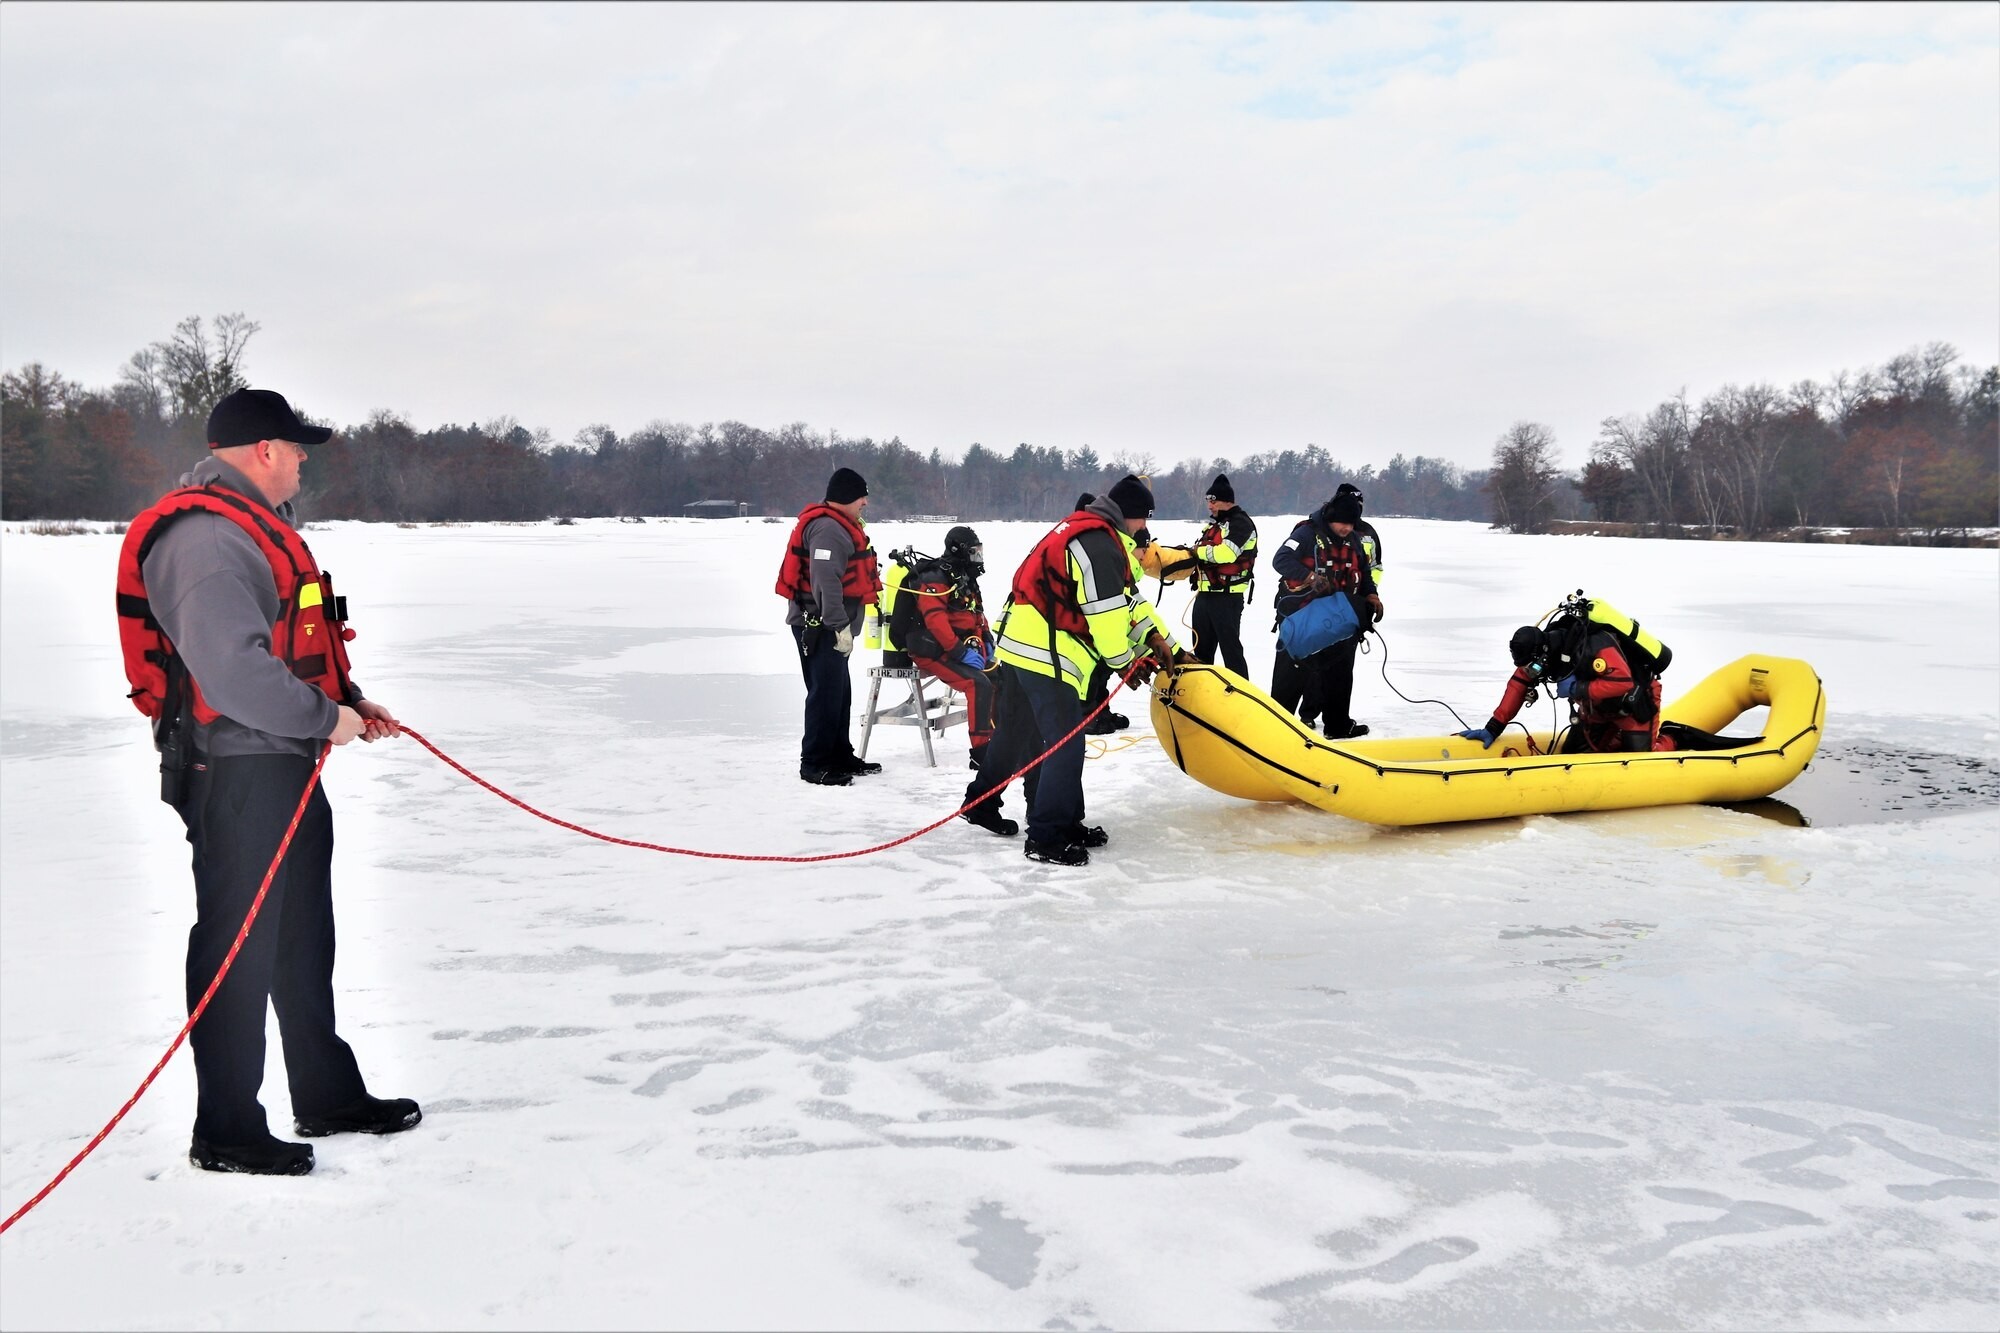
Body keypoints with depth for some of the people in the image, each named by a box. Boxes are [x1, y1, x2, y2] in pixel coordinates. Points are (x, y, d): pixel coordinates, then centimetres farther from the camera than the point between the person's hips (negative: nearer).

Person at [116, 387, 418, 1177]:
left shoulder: (253, 527, 17)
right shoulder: (204, 535, -18)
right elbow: (229, 664, -29)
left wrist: (352, 701, 13)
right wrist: (324, 717, -19)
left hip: (286, 767, 11)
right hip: (236, 771, -11)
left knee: (303, 938, 18)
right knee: (239, 948, -2)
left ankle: (328, 1097, 31)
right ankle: (226, 1133, 10)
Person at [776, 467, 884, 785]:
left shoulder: (840, 526, 19)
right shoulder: (828, 529, -18)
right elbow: (826, 581, -26)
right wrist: (839, 626, -27)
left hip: (828, 624, 11)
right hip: (820, 624, -11)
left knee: (840, 692, 16)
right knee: (826, 692, -9)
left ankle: (840, 755, 25)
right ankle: (814, 764, -5)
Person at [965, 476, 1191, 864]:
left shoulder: (1089, 531, 19)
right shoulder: (1099, 542, -16)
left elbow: (1130, 600, 20)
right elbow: (1105, 613, -17)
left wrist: (1164, 644, 16)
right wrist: (1125, 661, -3)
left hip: (1018, 643, 11)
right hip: (1045, 655, -11)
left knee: (1018, 731, 21)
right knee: (1066, 743, -8)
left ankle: (981, 800, 35)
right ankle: (1047, 838, -4)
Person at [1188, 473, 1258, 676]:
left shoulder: (1240, 523, -10)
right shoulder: (1213, 524, 20)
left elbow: (1226, 552, -25)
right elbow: (1203, 555, 21)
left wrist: (1199, 550, -13)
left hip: (1227, 597, -9)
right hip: (1205, 594, 9)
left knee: (1230, 647, -7)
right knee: (1201, 648, 17)